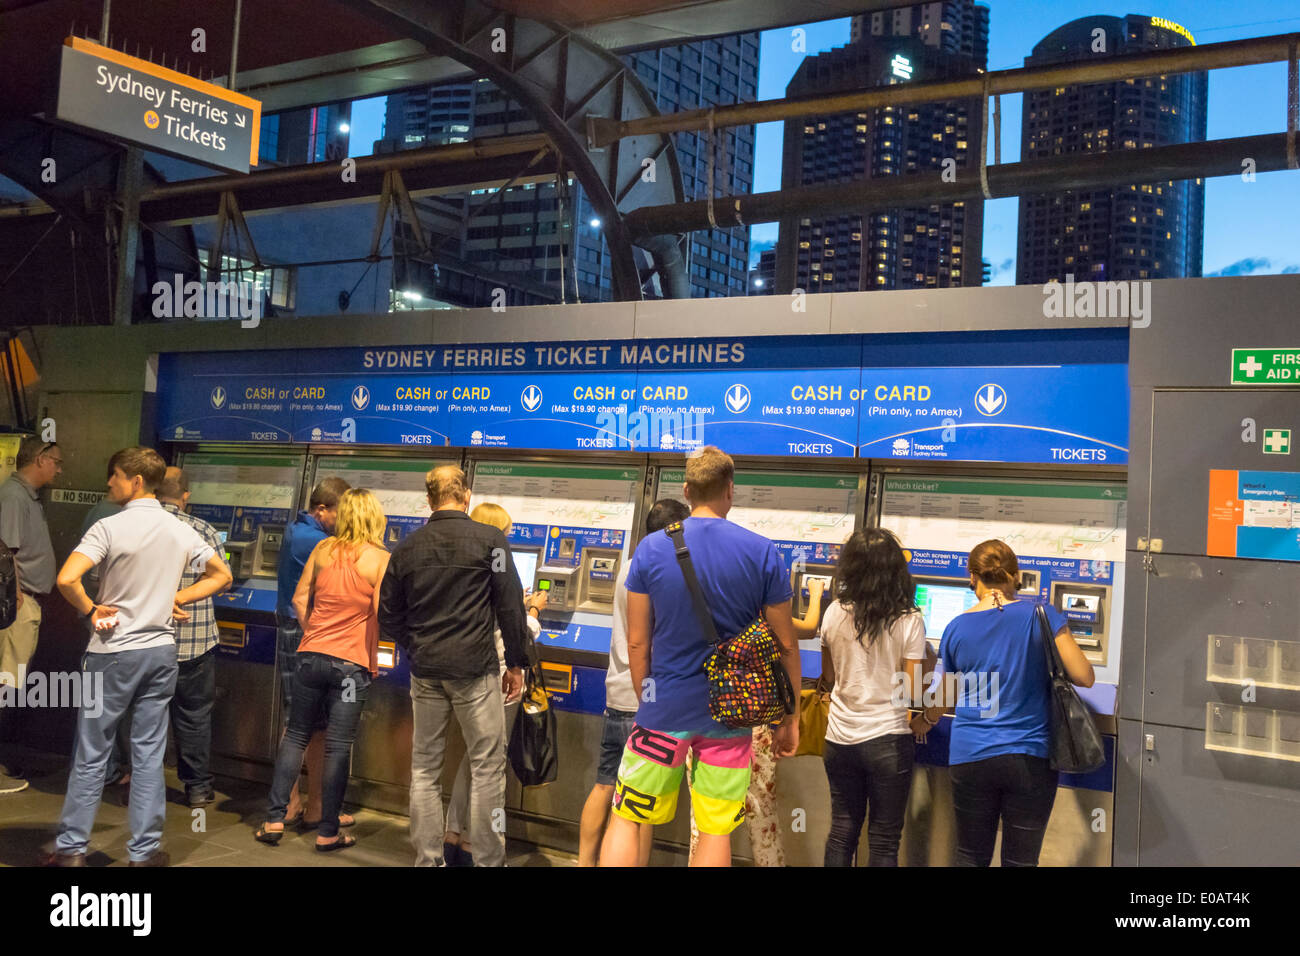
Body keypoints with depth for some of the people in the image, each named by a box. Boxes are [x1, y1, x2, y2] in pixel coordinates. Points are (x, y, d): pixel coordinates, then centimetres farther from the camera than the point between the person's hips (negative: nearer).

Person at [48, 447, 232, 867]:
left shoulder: (109, 528, -12)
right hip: (161, 651, 4)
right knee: (149, 754, 8)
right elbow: (222, 575, 13)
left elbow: (66, 580, -23)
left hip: (112, 652, -4)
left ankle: (71, 847, 15)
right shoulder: (181, 531, 3)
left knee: (91, 753, 7)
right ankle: (145, 851, 14)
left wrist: (90, 611, -6)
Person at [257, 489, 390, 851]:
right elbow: (381, 615, -12)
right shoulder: (380, 559, -9)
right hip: (352, 664, -3)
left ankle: (274, 820, 18)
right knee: (338, 747, 3)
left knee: (295, 735, 16)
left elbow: (300, 598, 6)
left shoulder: (323, 549, 3)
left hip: (311, 655, 3)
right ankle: (328, 833, 10)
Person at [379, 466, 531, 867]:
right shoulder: (491, 540, -6)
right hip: (474, 669, -4)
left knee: (424, 768, 13)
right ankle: (489, 860, 8)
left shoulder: (407, 547, 6)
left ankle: (428, 859, 19)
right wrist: (516, 664, 2)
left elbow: (388, 617, 10)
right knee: (487, 768, 5)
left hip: (424, 670, 4)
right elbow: (511, 607, -7)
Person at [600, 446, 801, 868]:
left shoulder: (651, 548, -6)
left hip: (666, 707, 0)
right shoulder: (763, 553, -6)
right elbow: (785, 645, -2)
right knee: (716, 832, 10)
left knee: (625, 820, 12)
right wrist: (790, 718, 10)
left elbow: (637, 642, -2)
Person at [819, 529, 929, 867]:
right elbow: (912, 689, -13)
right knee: (884, 841, 8)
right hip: (887, 738, -3)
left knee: (842, 830, 16)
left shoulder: (834, 614, -3)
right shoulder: (909, 621, -12)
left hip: (840, 737, 3)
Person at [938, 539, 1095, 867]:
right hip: (1031, 759, -2)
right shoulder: (1042, 616, -7)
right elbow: (1084, 677, -8)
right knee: (1021, 861, 9)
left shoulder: (956, 628, 1)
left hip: (970, 756, 2)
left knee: (971, 857, 14)